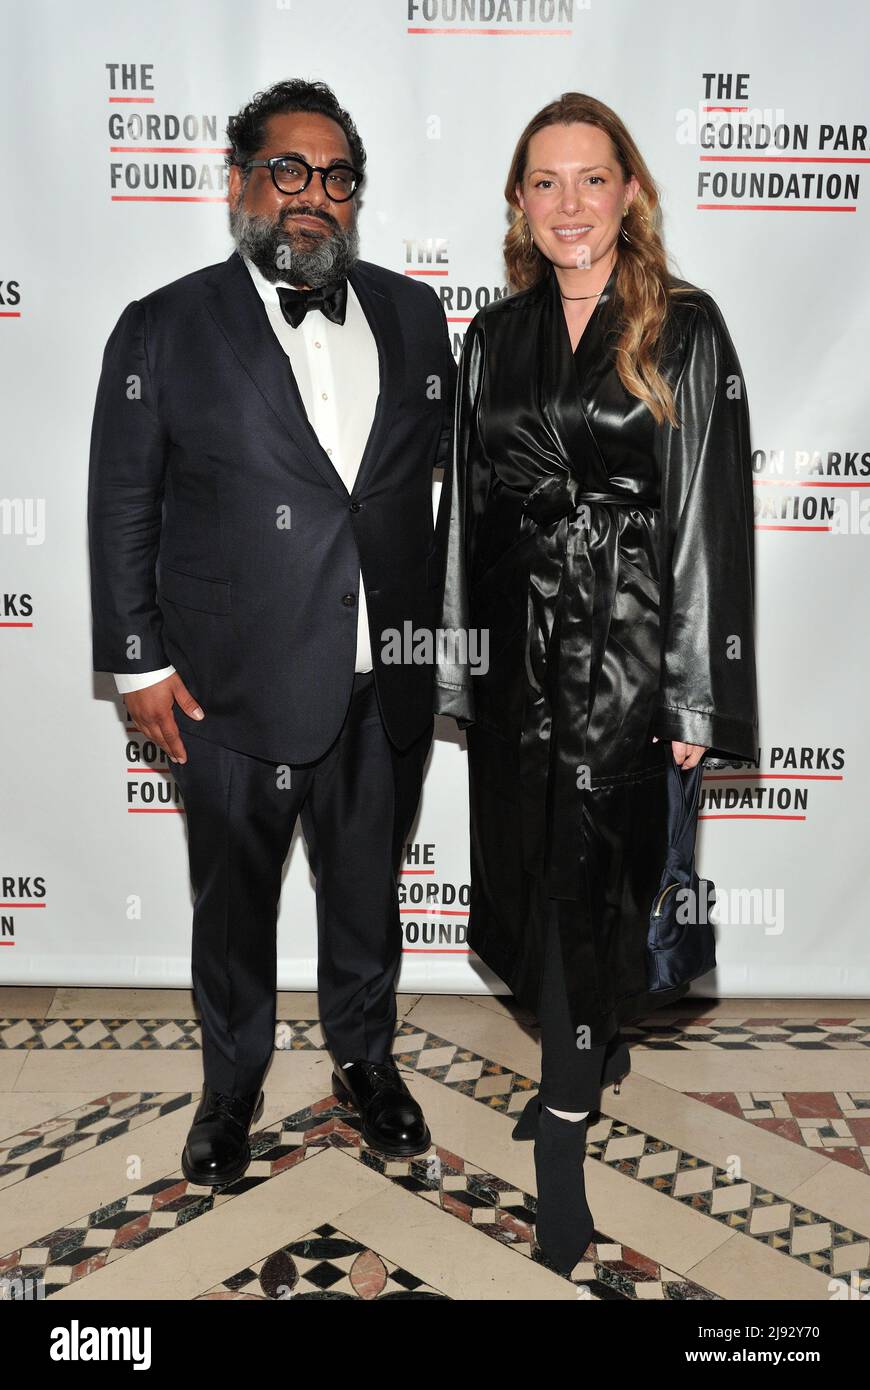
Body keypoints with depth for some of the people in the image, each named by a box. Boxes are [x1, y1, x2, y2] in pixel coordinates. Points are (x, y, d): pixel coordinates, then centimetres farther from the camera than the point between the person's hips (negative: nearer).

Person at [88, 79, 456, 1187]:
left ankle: (366, 1057, 44)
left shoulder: (411, 315, 6)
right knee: (233, 902, 15)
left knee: (368, 889, 19)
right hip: (233, 688, -2)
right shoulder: (163, 328, -3)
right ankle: (232, 1083, 39)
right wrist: (140, 661, -5)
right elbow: (122, 508, -2)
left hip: (385, 687, 3)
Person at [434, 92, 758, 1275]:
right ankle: (600, 1050, 38)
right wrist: (458, 671, 8)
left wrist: (698, 698, -10)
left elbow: (712, 514, -6)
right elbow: (468, 510, 10)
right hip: (516, 641, 5)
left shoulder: (685, 329, -2)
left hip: (624, 641, -4)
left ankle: (563, 1150, 12)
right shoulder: (494, 337, 10)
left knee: (584, 878, -3)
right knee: (531, 864, 12)